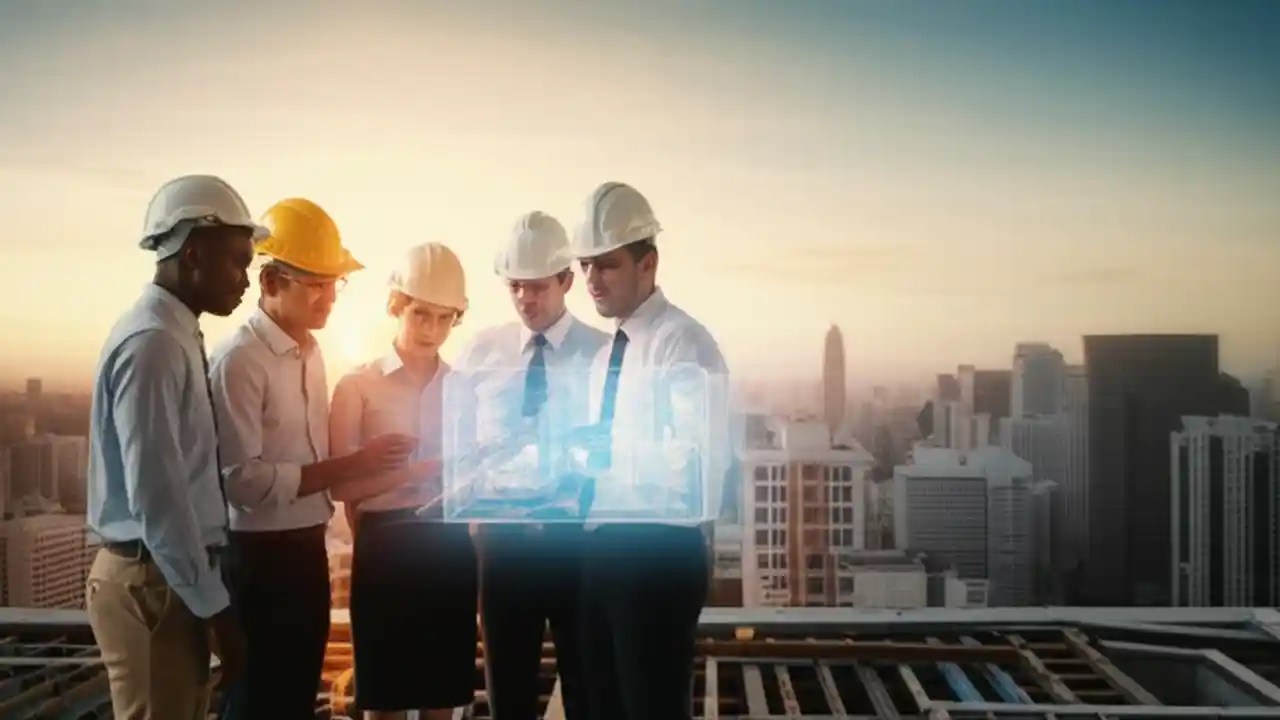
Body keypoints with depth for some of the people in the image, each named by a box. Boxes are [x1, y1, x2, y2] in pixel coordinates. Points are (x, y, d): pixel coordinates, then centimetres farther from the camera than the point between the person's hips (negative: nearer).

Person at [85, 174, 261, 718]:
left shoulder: (175, 336, 11)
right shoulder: (153, 343, -20)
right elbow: (156, 497, -24)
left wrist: (209, 597, 17)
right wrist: (214, 608, -17)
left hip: (171, 576, 9)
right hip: (153, 582, -9)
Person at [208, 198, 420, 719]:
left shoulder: (311, 353, 10)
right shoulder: (239, 362, -17)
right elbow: (241, 479, -23)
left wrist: (364, 470, -1)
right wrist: (345, 468, -23)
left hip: (306, 549, 8)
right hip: (260, 555, -8)